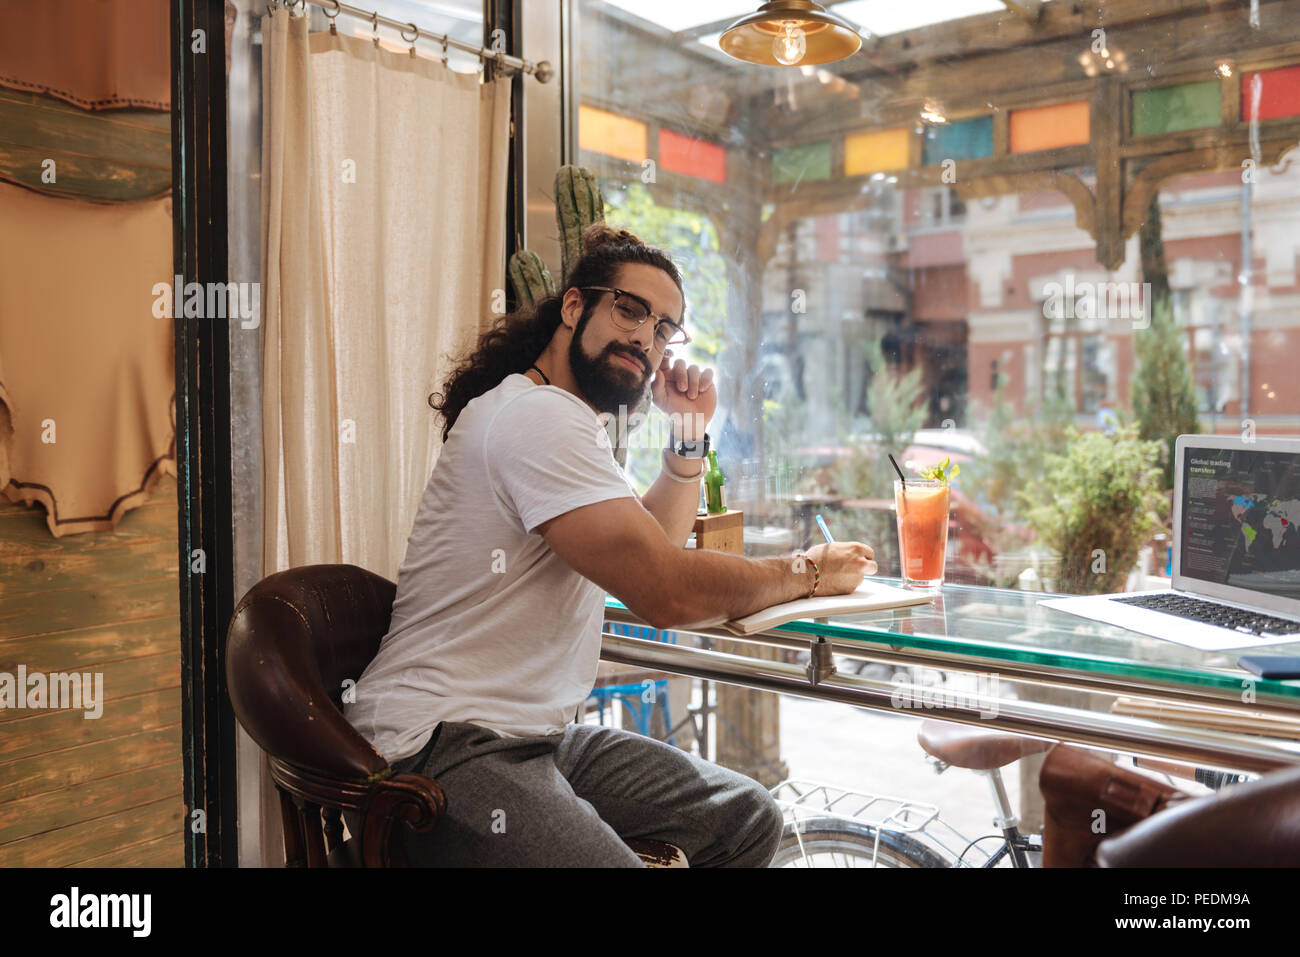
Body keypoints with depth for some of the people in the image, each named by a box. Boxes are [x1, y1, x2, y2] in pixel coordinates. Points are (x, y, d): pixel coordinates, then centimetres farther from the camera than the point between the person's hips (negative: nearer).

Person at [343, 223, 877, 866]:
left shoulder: (572, 422, 17)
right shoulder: (536, 415, -18)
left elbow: (651, 548, 23)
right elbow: (666, 593, -24)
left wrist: (690, 433, 10)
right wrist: (807, 572, -8)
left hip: (536, 734, 10)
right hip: (442, 747, -10)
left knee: (747, 817, 2)